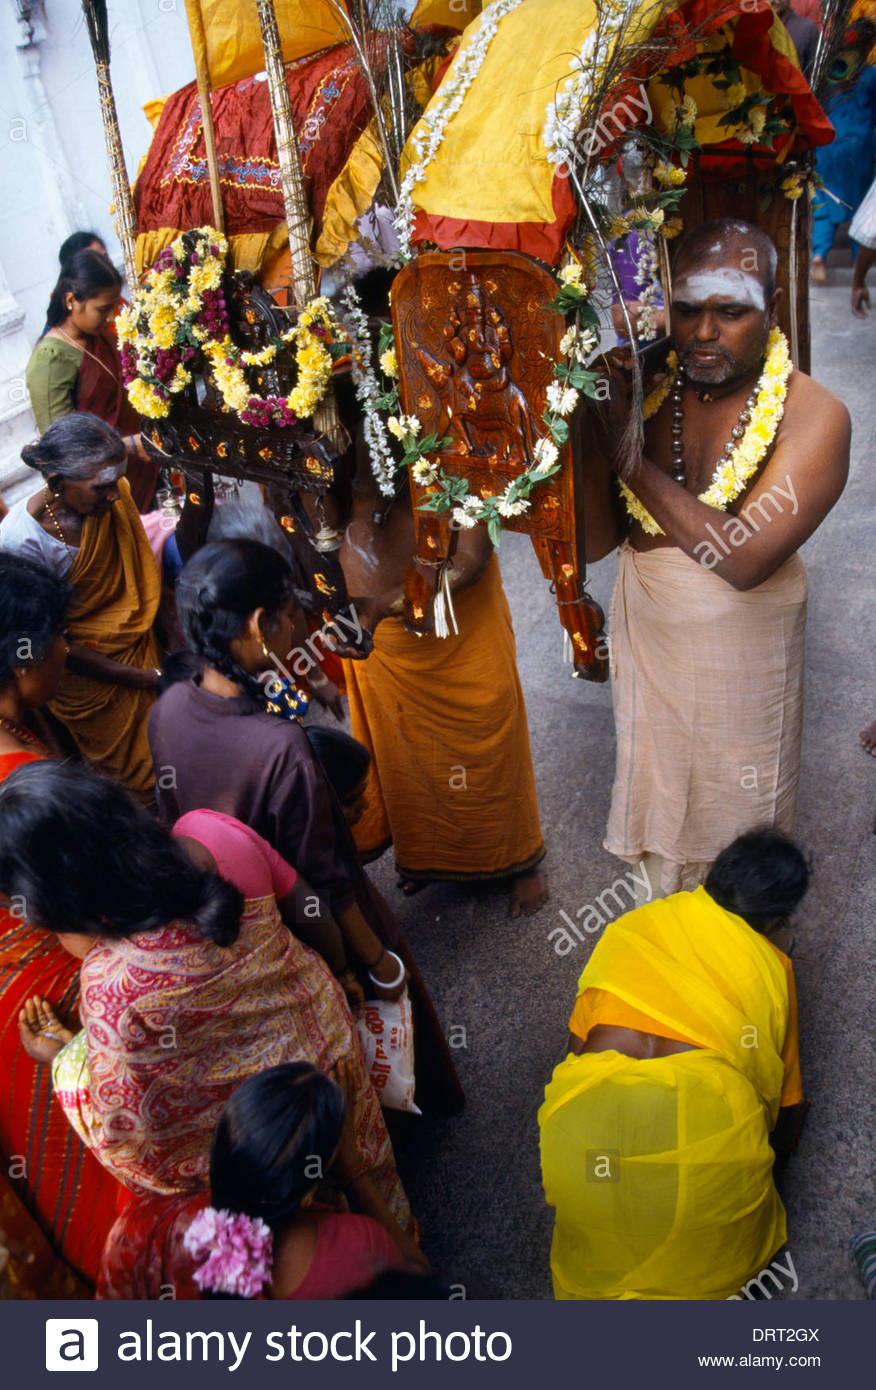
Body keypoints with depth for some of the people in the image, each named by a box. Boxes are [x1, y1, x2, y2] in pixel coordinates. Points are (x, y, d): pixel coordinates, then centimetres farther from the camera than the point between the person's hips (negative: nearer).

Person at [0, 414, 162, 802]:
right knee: (137, 773, 14)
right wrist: (143, 678, -17)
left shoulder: (112, 497, -14)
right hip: (89, 671, -5)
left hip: (140, 648, 5)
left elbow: (143, 578, 0)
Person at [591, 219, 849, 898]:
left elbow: (743, 560, -31)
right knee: (655, 776, 22)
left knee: (737, 804, 16)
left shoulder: (813, 416, -21)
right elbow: (595, 539, -9)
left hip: (742, 641, -3)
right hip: (647, 625, 4)